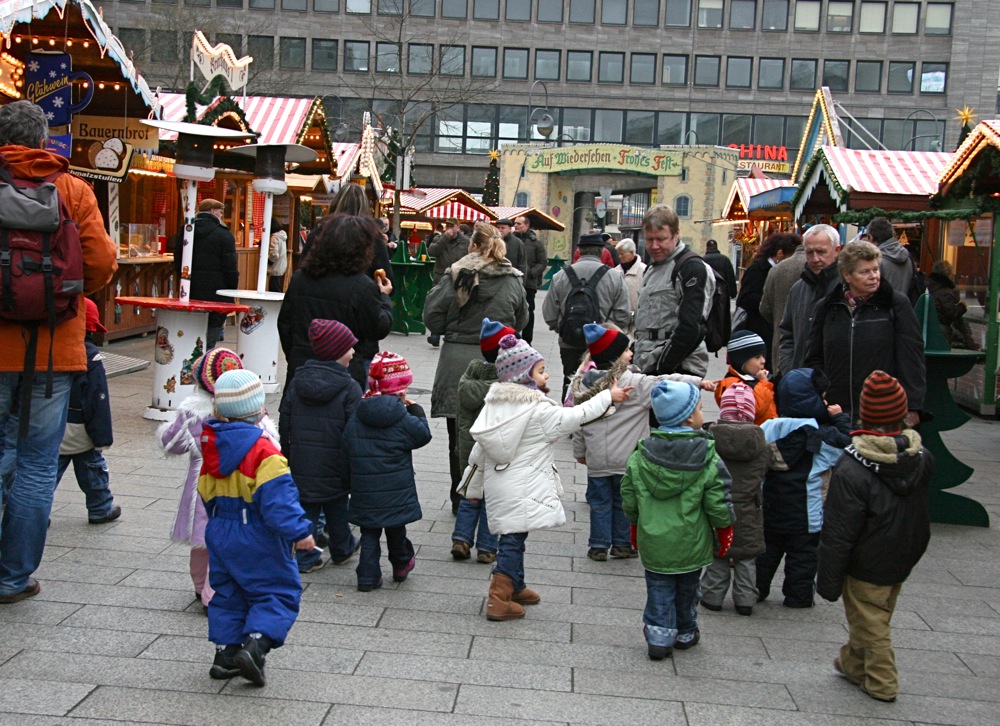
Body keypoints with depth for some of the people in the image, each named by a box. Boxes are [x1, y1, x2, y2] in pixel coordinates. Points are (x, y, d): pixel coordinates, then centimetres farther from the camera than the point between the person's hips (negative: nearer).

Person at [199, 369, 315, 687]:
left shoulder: (211, 444, 3)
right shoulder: (262, 449, -20)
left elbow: (206, 493, 14)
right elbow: (277, 497, -26)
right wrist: (299, 532, -24)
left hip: (219, 533, 7)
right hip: (256, 538, -7)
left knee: (227, 593, 18)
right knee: (279, 592, 2)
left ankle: (225, 653, 18)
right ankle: (255, 645, -14)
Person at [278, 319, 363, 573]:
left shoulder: (296, 382, 2)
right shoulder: (349, 388, -13)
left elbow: (284, 424, 6)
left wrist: (288, 457, 16)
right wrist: (352, 471, -7)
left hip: (301, 465, 3)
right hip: (334, 466, -3)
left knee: (305, 508, 13)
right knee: (337, 509, 16)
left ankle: (304, 557, 13)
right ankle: (341, 550, 33)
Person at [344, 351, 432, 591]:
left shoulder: (355, 419, -1)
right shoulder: (403, 419, -13)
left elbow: (347, 449, 4)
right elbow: (423, 435, -1)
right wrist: (417, 411, 12)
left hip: (364, 493, 2)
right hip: (396, 494, -2)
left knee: (369, 535, 12)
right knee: (396, 529, 18)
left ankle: (368, 576, 10)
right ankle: (401, 565, 36)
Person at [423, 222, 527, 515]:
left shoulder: (455, 276, -7)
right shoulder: (512, 280, 0)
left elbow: (432, 317, -5)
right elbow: (521, 321, 13)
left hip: (457, 360, -1)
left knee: (459, 435, 10)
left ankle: (461, 501, 17)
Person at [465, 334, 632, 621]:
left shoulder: (493, 404, 5)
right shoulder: (539, 411, -16)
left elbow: (479, 449, 9)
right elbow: (577, 415, -6)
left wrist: (474, 486, 19)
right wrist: (608, 396, 8)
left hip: (497, 484, 7)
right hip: (520, 490, -7)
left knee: (514, 538, 19)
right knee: (512, 539, -1)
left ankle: (515, 588, 34)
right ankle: (499, 602, 2)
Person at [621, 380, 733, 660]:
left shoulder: (640, 456, -7)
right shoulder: (708, 458, -16)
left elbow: (629, 501, 0)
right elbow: (718, 504, -12)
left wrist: (637, 526, 16)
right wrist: (725, 531, 5)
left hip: (653, 542, 1)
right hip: (691, 543, -1)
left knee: (659, 590, 14)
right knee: (687, 589, 19)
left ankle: (659, 636, 11)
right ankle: (685, 634, 36)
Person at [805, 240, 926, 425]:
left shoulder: (897, 304, 1)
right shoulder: (826, 307, 9)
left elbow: (911, 358, -2)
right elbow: (815, 359, 14)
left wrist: (912, 407, -6)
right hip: (836, 412, 3)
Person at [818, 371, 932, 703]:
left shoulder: (851, 471, -27)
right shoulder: (923, 459, -10)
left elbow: (838, 535, -21)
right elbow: (918, 508, 7)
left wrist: (829, 581, -12)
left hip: (867, 566, -7)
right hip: (904, 559, 7)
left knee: (870, 623, 12)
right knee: (876, 618, 24)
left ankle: (881, 683, 26)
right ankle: (854, 663, 43)